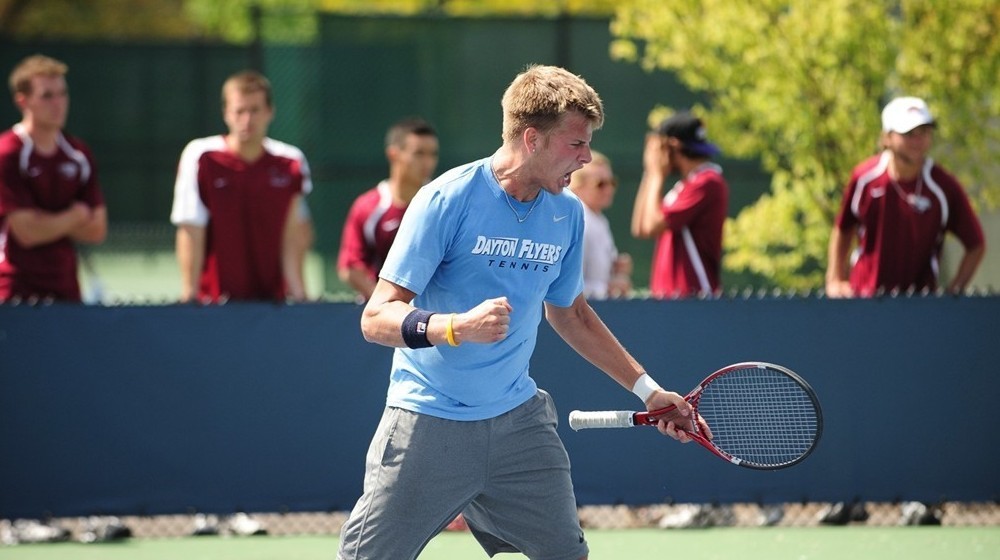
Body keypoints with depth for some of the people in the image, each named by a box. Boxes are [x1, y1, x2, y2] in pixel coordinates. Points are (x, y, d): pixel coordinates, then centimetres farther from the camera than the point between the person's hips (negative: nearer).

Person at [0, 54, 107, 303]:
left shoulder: (79, 154, 9)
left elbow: (97, 230, 8)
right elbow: (28, 233, -15)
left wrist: (49, 223, -7)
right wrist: (75, 217, 1)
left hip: (66, 291, 6)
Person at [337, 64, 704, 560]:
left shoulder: (568, 215, 4)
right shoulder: (446, 200, -14)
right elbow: (377, 317, -16)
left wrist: (648, 390, 22)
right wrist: (457, 326, -34)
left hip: (517, 420, 5)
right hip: (429, 423, -5)